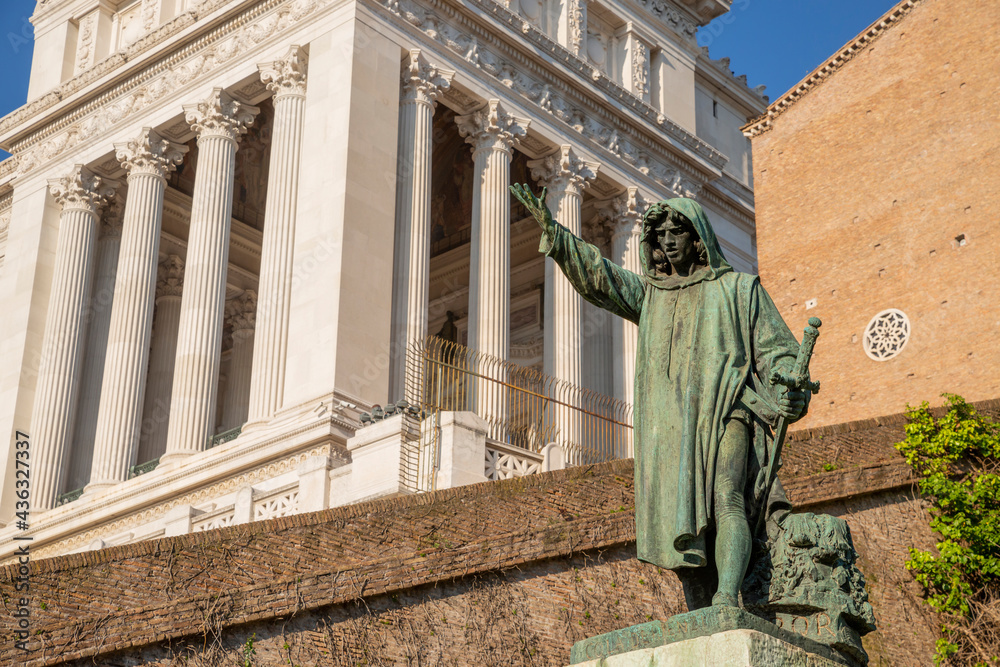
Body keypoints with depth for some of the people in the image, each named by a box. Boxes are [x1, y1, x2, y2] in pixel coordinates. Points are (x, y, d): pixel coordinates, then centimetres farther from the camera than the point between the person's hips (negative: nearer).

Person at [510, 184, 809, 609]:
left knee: (725, 499, -27)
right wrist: (551, 231, -3)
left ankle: (727, 596, -41)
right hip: (669, 428, 3)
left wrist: (791, 392, -11)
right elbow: (596, 275, 11)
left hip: (725, 413, -3)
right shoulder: (649, 294, 25)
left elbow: (776, 350, 10)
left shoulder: (738, 288, 16)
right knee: (683, 528, -6)